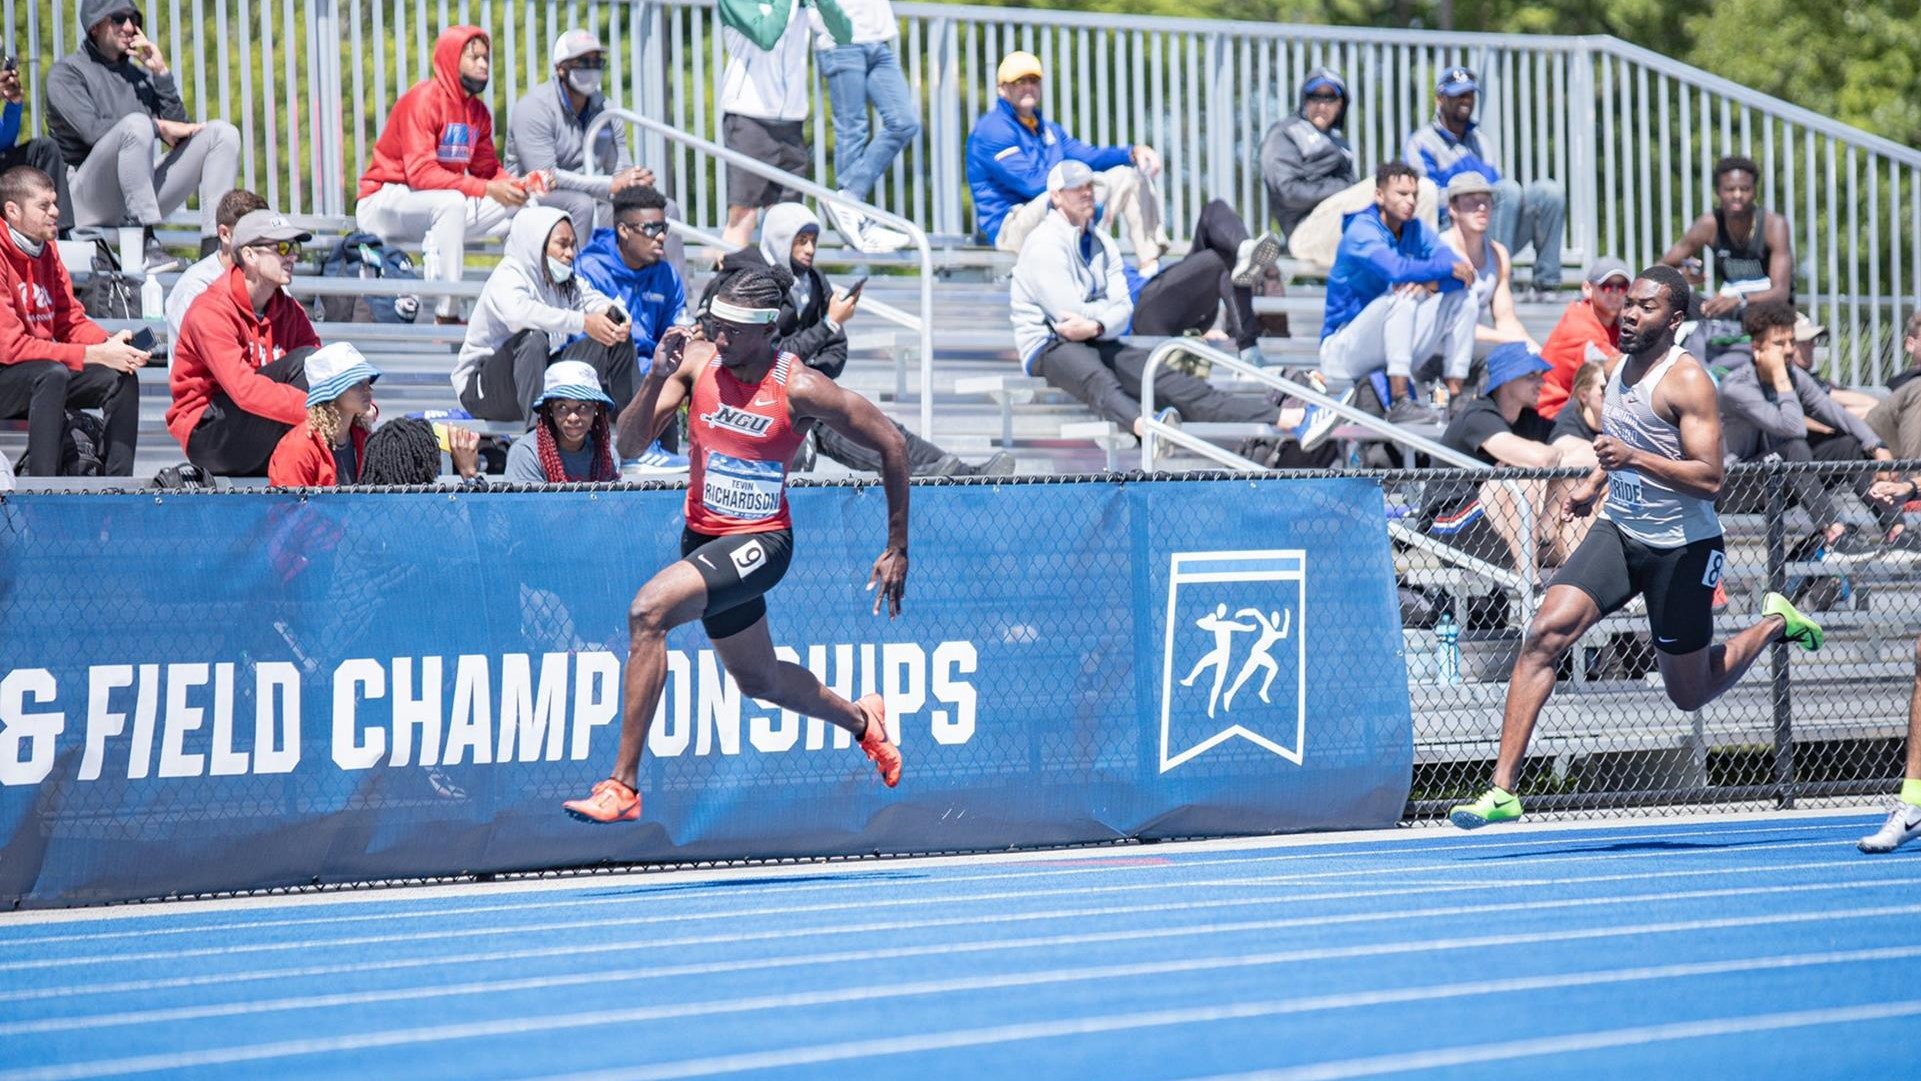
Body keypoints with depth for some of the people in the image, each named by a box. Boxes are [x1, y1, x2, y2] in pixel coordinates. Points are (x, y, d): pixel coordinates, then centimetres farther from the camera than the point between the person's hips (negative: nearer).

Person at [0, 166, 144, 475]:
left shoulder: (47, 249, 8)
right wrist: (97, 355, -25)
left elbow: (71, 321, 11)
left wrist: (111, 344, -13)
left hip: (44, 374, 8)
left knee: (121, 377, -8)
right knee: (53, 374, -35)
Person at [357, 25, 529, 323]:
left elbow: (487, 169, 7)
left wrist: (519, 185, -17)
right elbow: (420, 172, -28)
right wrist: (487, 189, -33)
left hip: (434, 206, 8)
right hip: (382, 202, -8)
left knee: (521, 205, -2)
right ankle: (445, 315, -38)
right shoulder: (424, 99, -19)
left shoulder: (478, 111, 7)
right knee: (452, 202, -38)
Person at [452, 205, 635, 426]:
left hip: (547, 378, 8)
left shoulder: (567, 281, 9)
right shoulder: (506, 278, -18)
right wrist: (583, 322, -45)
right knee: (533, 339, -38)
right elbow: (519, 313, -39)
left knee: (618, 339, -2)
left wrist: (613, 315, -30)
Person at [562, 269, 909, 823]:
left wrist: (898, 548, -3)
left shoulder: (799, 389, -17)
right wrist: (658, 377, -29)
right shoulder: (697, 362, -7)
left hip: (761, 542, -6)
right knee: (758, 681, 22)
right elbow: (628, 444, -12)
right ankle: (862, 720, 52)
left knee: (649, 610, -29)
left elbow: (889, 443, -7)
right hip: (703, 536, 6)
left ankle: (623, 786, -26)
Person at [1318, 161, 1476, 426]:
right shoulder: (1362, 230, -15)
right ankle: (1400, 403, -38)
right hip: (1342, 351, -7)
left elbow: (1460, 274, -5)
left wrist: (1431, 284, -27)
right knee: (1403, 295, -31)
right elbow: (1395, 268, -34)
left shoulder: (1415, 230, 6)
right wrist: (1447, 268, -22)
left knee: (1460, 299, -3)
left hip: (1391, 349, 7)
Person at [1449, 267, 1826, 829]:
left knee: (1688, 693, 9)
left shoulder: (1687, 380, -17)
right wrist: (1594, 482, 9)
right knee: (1545, 634, -16)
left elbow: (1709, 479, -24)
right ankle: (1502, 790, -18)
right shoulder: (1621, 368, 6)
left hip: (1682, 547, -6)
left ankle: (1776, 623, 37)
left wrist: (1635, 459, -35)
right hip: (1618, 531, 6)